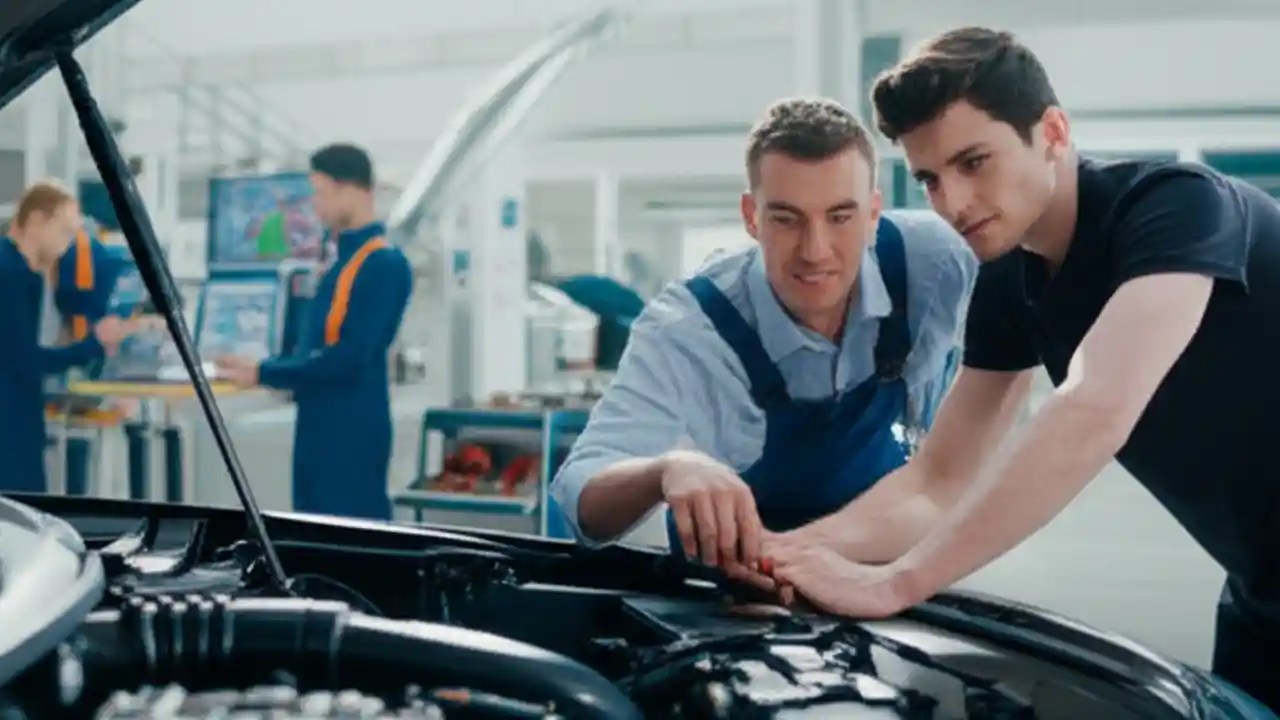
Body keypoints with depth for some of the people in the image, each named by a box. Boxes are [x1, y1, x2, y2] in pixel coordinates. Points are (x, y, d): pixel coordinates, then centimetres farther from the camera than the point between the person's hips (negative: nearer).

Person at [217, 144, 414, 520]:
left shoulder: (384, 264, -16)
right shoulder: (345, 259, 14)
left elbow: (349, 358, -21)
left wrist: (264, 375, -16)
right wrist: (266, 368, 7)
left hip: (353, 434, -10)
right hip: (320, 429, 10)